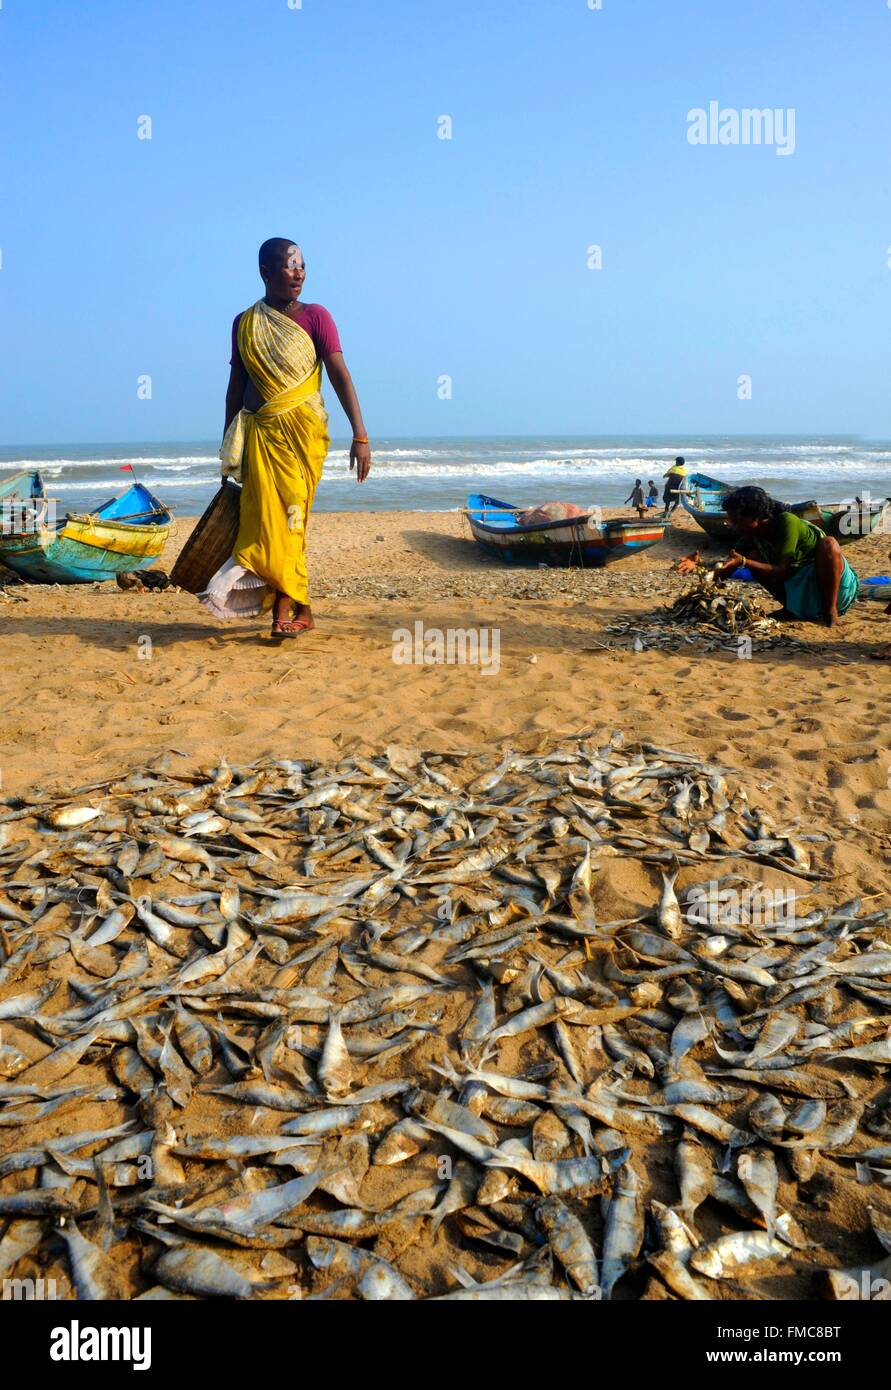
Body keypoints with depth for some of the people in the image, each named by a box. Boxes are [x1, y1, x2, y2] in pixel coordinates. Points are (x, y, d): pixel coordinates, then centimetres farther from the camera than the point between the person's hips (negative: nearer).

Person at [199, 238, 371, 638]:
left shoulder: (315, 316, 2)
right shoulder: (244, 323, 10)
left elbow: (340, 375, -5)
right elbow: (236, 385, 13)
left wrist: (359, 435, -15)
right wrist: (228, 450, 13)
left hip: (301, 431, -2)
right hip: (258, 433, 3)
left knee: (287, 517, -6)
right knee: (267, 518, -5)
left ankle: (283, 608, 2)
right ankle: (298, 609, 6)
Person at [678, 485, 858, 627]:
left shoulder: (787, 522, -23)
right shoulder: (751, 536, -2)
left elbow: (783, 571, -28)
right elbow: (725, 571, -4)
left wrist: (743, 562, -38)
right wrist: (701, 564, -23)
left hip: (838, 587, -6)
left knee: (828, 544, -36)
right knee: (754, 557, -7)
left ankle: (830, 611, -23)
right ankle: (790, 608, 0)